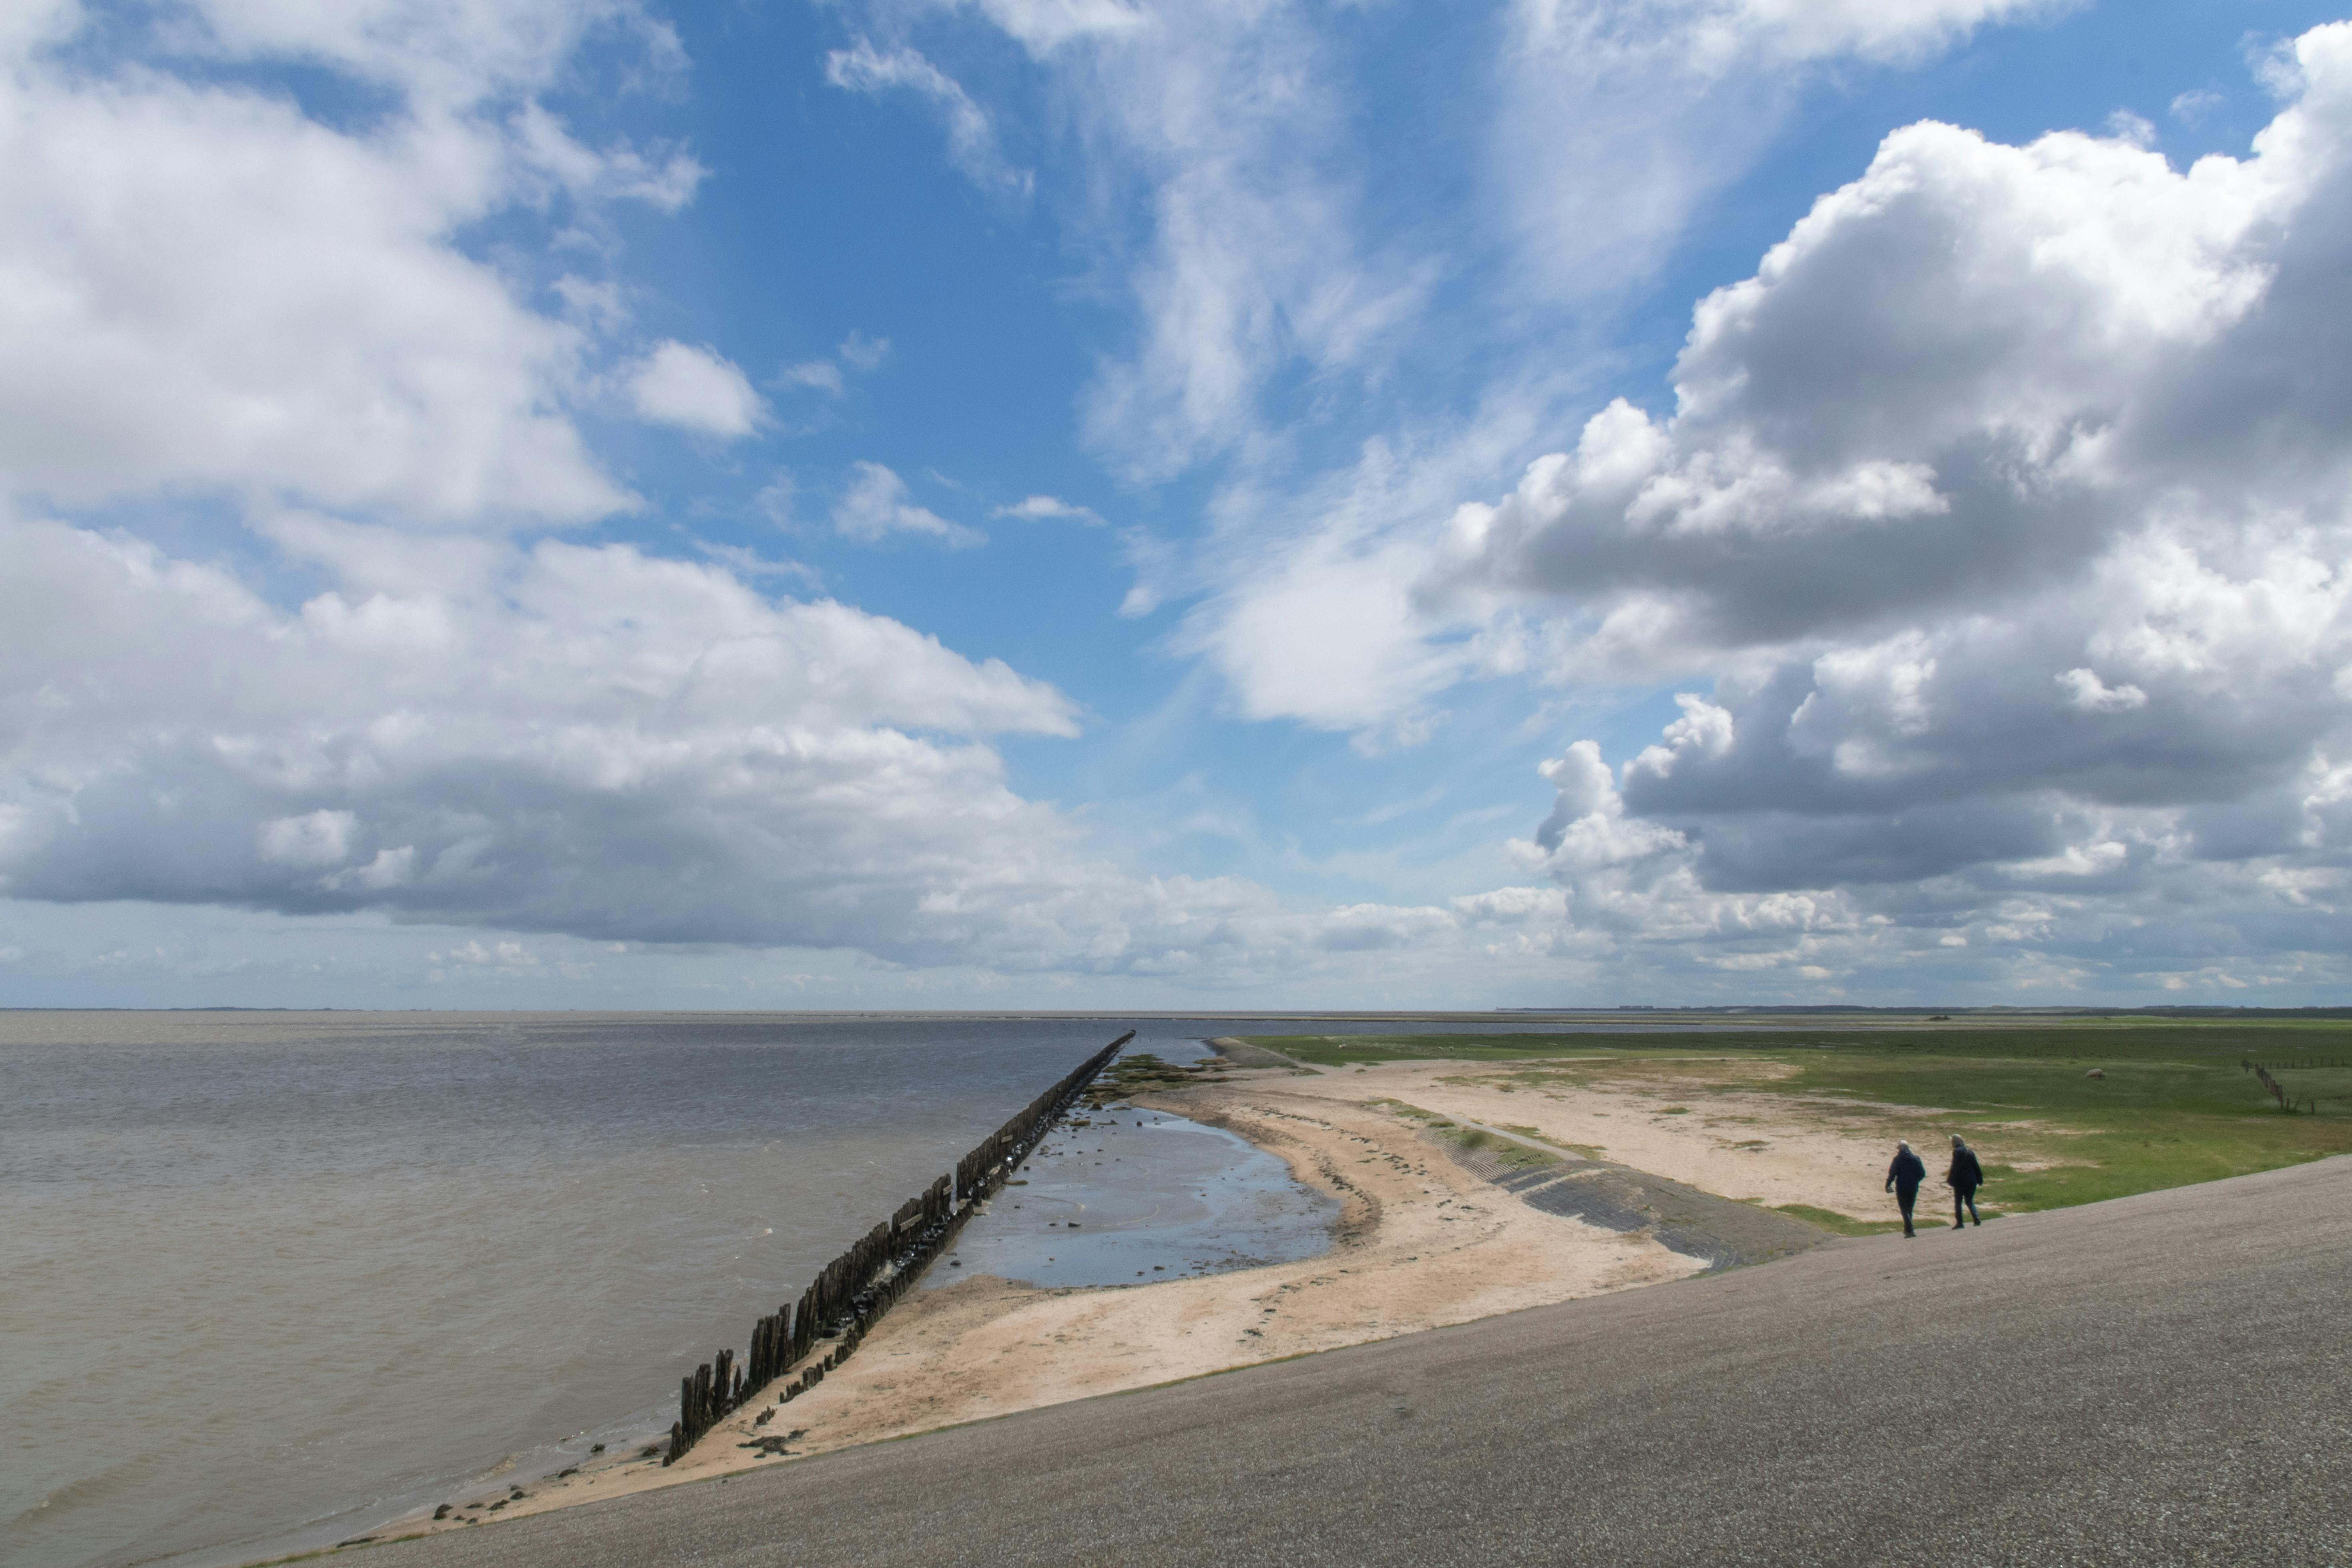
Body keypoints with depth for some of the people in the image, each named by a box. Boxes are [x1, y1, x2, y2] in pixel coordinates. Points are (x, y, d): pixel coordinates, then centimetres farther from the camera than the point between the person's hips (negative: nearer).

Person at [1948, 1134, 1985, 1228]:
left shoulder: (1957, 1152, -10)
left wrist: (1950, 1180, -9)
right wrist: (1980, 1180, 14)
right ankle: (1976, 1218, -6)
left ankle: (1959, 1223, 2)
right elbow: (1976, 1167, 8)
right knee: (1969, 1201, 15)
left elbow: (1955, 1167, -14)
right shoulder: (1970, 1152, 6)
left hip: (1960, 1182, -5)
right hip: (1972, 1181, 5)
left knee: (1958, 1202, 5)